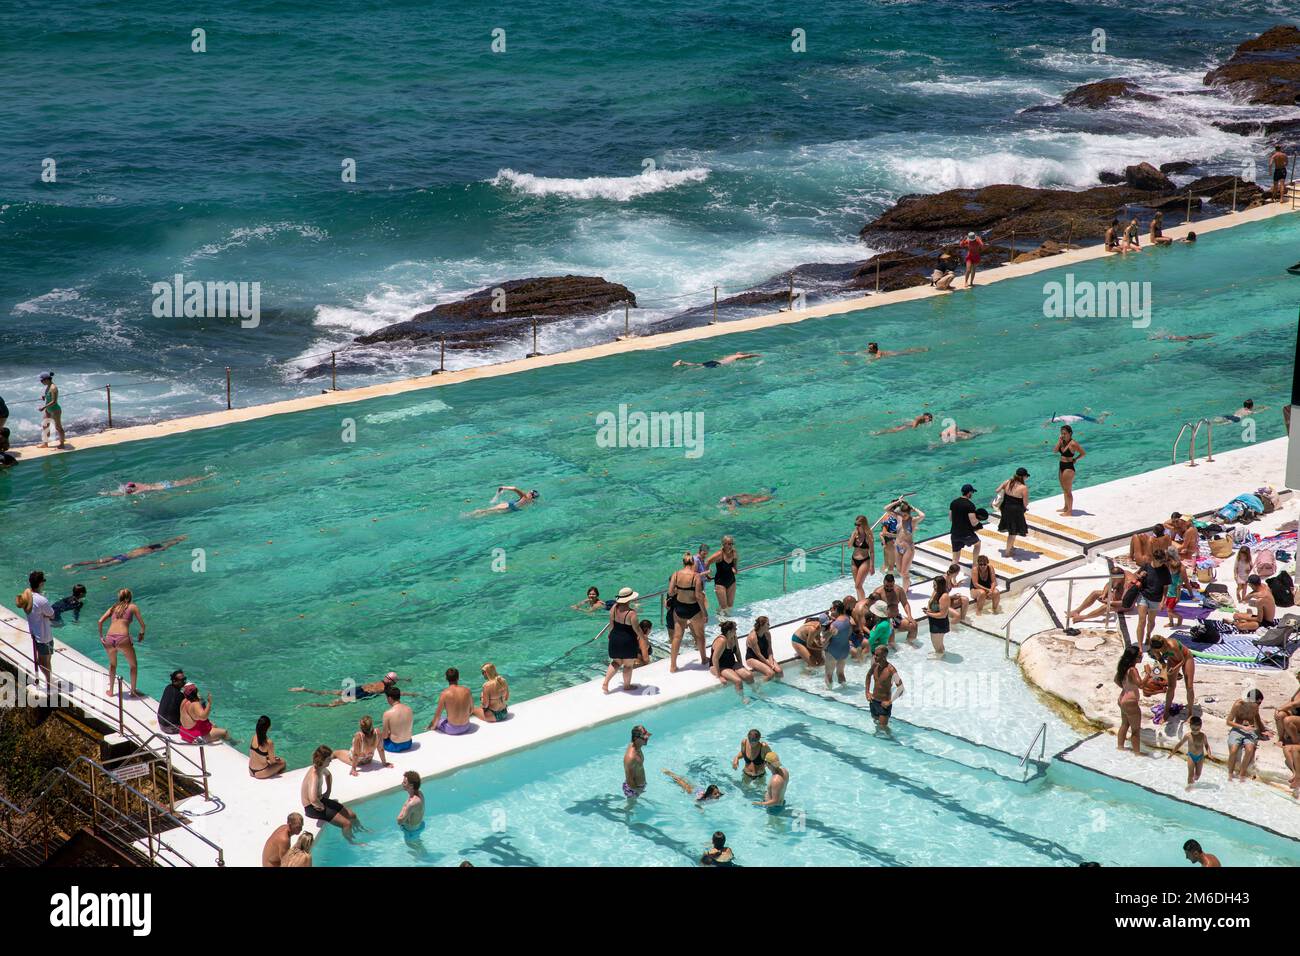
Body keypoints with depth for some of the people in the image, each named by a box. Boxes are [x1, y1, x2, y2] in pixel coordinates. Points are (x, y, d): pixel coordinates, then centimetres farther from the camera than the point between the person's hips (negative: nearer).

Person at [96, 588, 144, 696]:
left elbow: (100, 621, 10)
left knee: (112, 664, 28)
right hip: (123, 638, -4)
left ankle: (110, 691, 32)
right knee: (133, 665, 17)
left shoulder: (114, 607, 21)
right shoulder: (132, 607, 13)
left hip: (110, 639, 4)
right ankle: (133, 691, 17)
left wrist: (101, 636, 18)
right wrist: (141, 634, 27)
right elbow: (142, 624, 9)